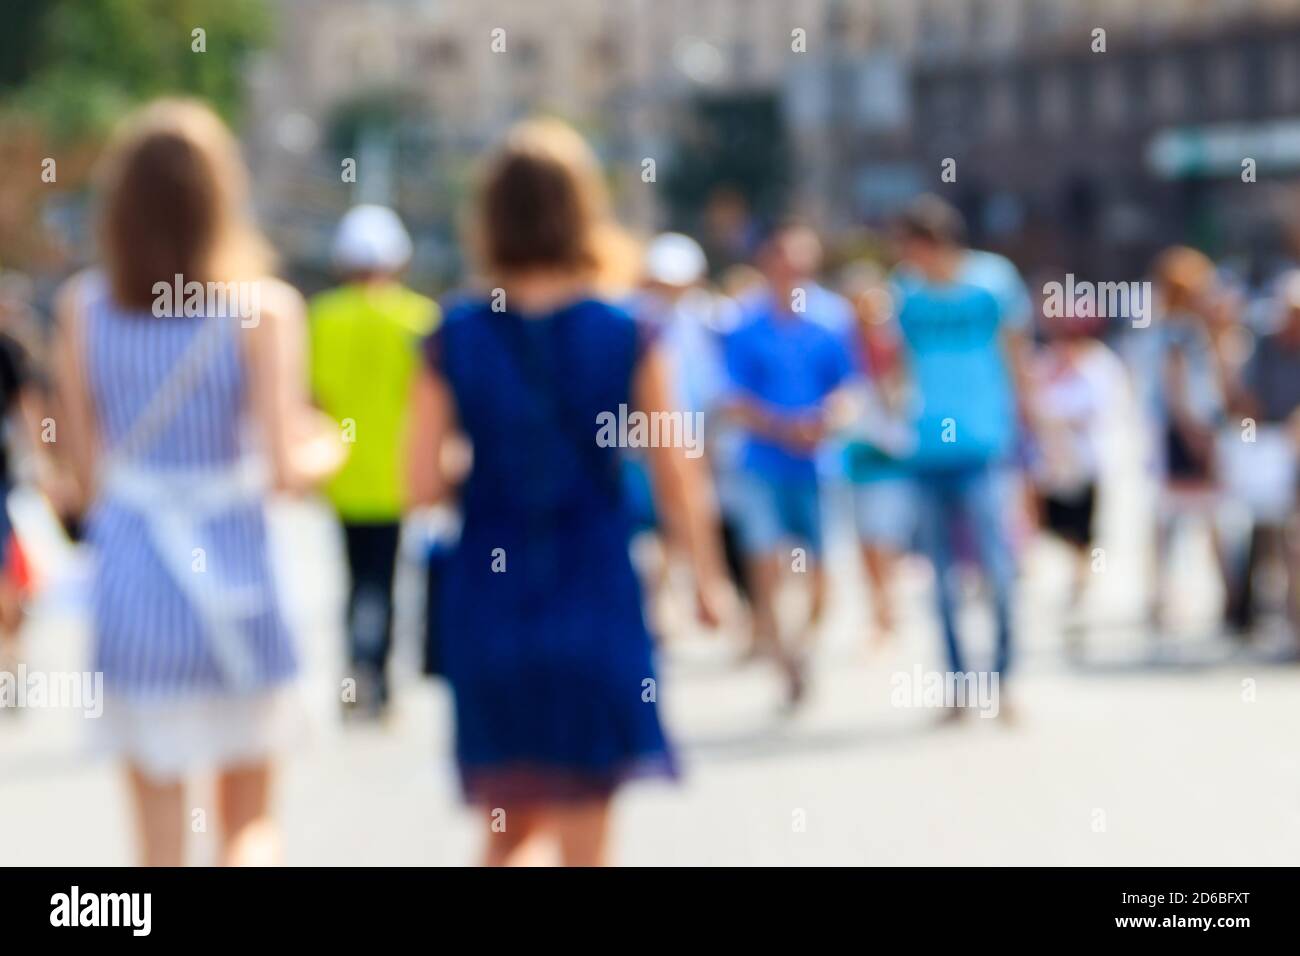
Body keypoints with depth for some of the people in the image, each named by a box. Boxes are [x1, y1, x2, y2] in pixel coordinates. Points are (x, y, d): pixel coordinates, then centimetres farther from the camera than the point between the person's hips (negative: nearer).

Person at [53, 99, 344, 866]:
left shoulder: (82, 307, -1)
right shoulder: (263, 309, -10)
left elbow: (86, 464, 1)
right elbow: (289, 468, -12)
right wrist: (328, 448, 8)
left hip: (128, 576, 2)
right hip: (231, 569, -2)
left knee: (160, 827, 10)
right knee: (250, 817, 13)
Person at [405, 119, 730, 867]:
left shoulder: (454, 341, -4)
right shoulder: (627, 339, -6)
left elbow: (424, 487, -7)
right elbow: (678, 483, -3)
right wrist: (709, 577, 12)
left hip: (488, 606, 2)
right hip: (594, 601, -2)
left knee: (510, 828, 18)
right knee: (586, 839, 7)